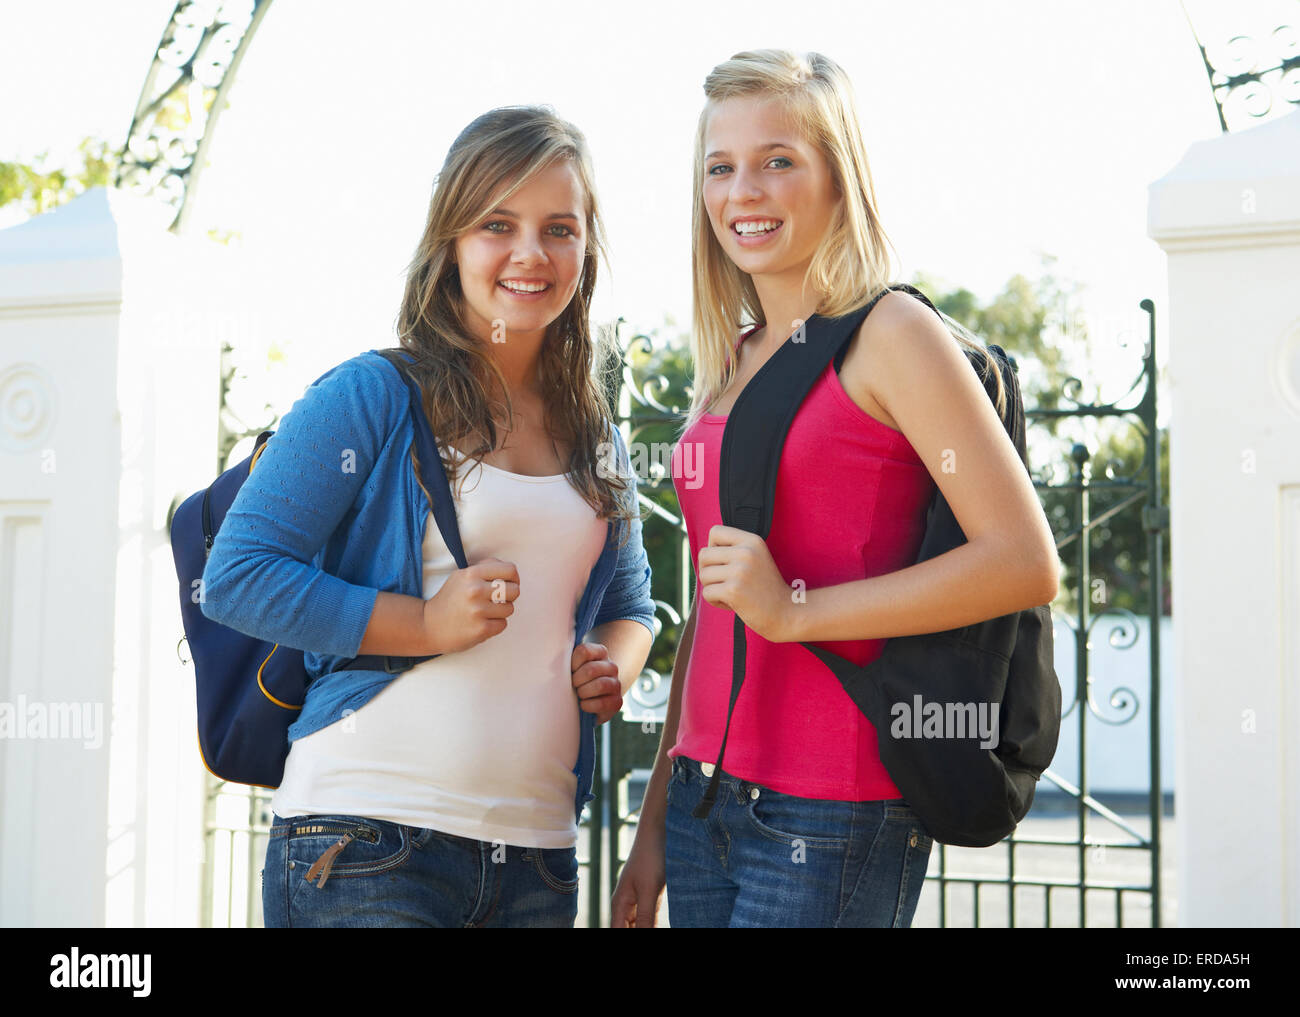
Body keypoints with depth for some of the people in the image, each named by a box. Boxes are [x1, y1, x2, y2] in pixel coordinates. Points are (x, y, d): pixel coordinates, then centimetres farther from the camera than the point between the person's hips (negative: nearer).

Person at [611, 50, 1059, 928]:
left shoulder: (890, 336, -7)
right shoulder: (730, 365, 14)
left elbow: (1027, 565, -15)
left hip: (833, 819, -6)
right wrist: (657, 821, 16)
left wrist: (797, 608, -15)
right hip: (708, 795, 7)